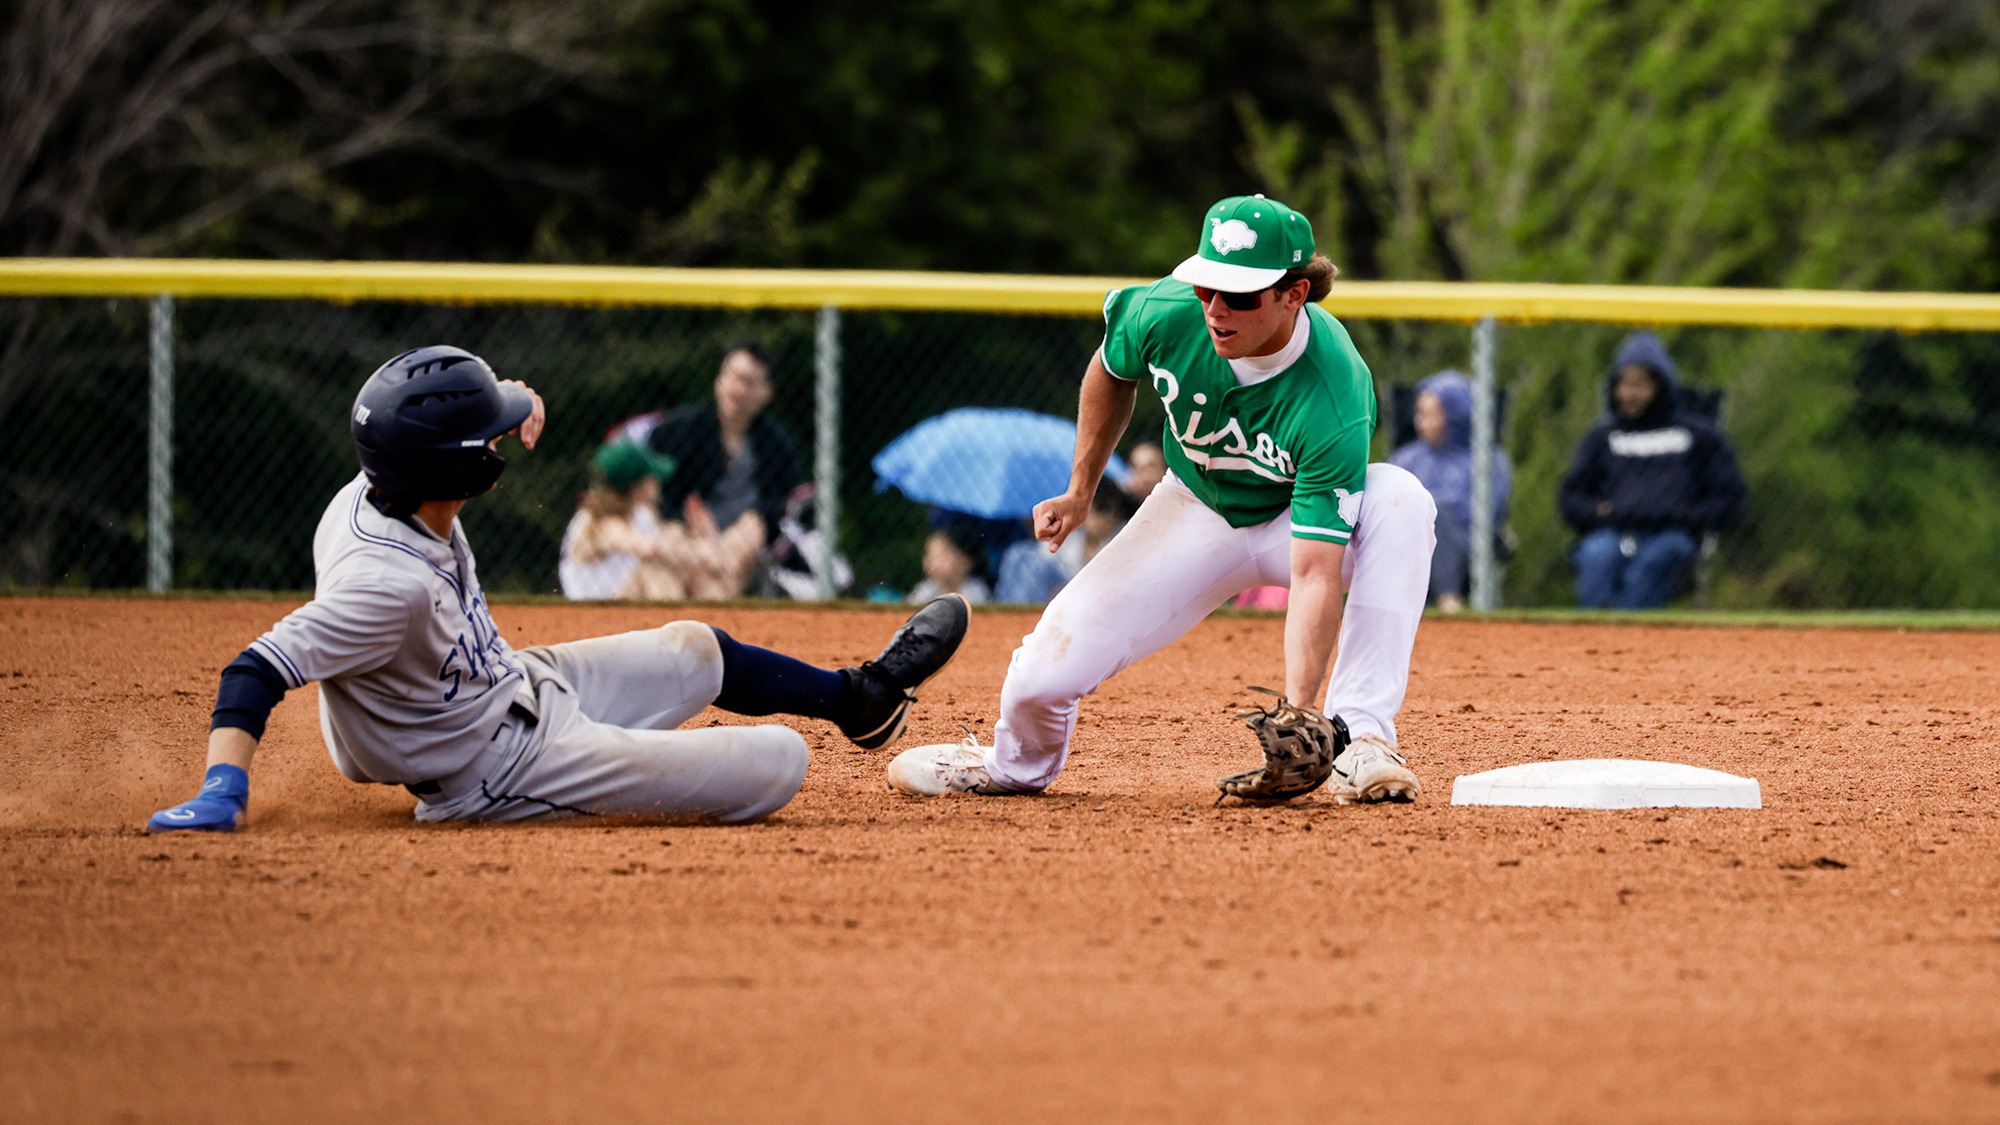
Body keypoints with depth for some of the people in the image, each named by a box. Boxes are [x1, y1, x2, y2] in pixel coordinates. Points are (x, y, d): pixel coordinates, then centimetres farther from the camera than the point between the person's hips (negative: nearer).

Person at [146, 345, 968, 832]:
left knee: (692, 650, 30)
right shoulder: (390, 580, -38)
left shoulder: (372, 492, -11)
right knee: (780, 760, -6)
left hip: (515, 685, 10)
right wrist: (221, 794, -50)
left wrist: (506, 405, -4)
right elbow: (259, 670, -40)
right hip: (508, 769, -10)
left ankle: (859, 696, 56)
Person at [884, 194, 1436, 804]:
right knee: (1046, 673, -12)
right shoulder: (1166, 313, -27)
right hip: (1196, 514, 3)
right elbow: (1111, 372, 0)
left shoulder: (1332, 401, -38)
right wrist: (1080, 492, 3)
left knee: (1401, 500, -37)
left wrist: (1297, 710, -50)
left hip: (1296, 518, -3)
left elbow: (1315, 572, -41)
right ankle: (1015, 764, 27)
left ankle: (1361, 737, -32)